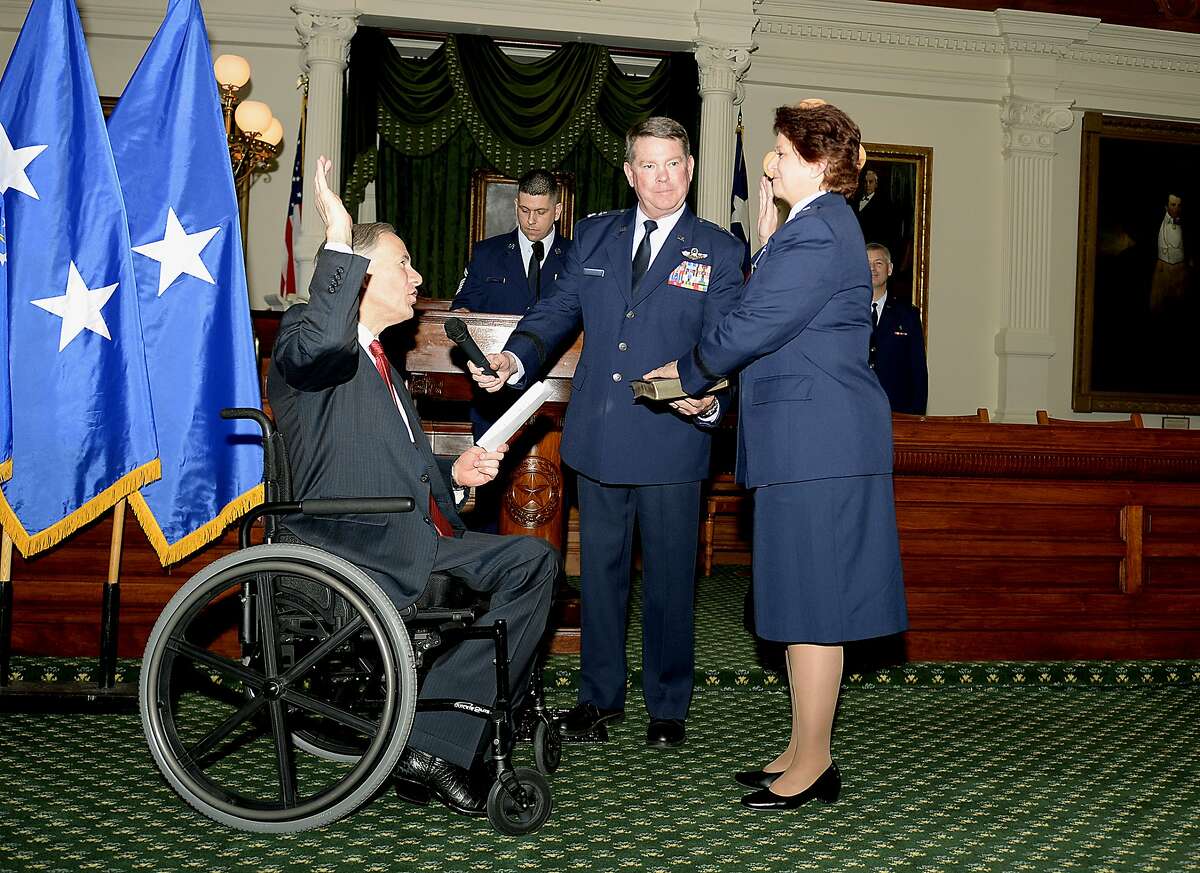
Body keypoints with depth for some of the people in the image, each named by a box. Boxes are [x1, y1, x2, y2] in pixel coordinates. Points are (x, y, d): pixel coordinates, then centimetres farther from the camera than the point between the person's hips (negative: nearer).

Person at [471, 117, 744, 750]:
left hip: (670, 441, -3)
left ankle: (667, 705, 23)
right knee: (599, 568, 14)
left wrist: (709, 398, -26)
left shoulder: (718, 251, 0)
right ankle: (600, 694, 29)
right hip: (597, 436, 3)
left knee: (669, 576, 7)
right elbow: (558, 310, 9)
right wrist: (515, 357, -10)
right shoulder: (594, 235, 10)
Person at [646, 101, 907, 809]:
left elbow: (751, 327, -15)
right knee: (808, 599, 15)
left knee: (811, 604, -3)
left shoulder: (816, 232, -16)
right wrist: (768, 236, 13)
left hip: (815, 443, -11)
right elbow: (777, 312, 16)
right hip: (818, 438, 11)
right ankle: (806, 753, 25)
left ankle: (811, 764, 8)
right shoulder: (825, 224, 18)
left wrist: (684, 371, -3)